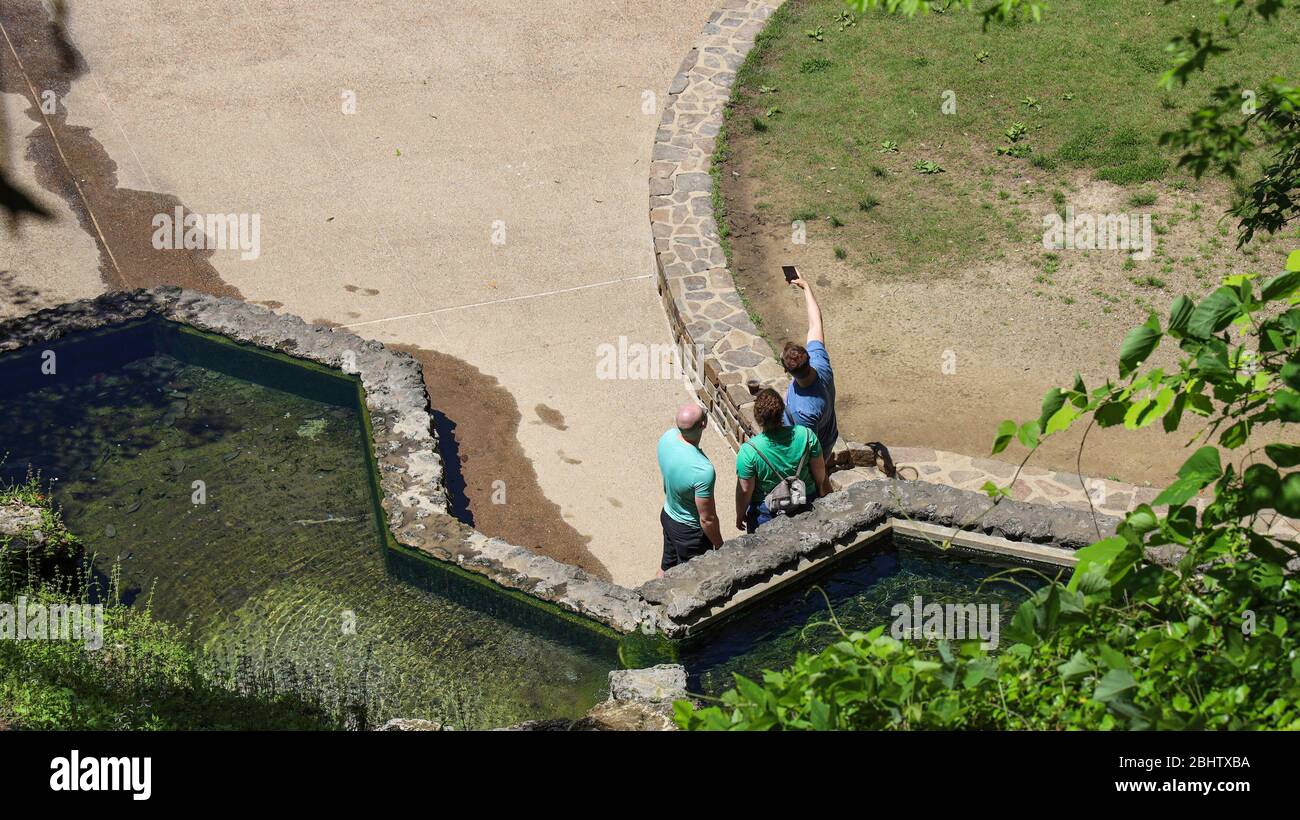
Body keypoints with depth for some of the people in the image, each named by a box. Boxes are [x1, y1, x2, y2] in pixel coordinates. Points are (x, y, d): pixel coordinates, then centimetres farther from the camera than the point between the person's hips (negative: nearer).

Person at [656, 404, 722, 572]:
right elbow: (707, 519, -27)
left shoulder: (667, 437, -17)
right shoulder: (703, 471, -40)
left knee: (667, 566, 30)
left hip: (667, 515, 7)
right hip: (689, 531, -7)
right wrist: (720, 546, -11)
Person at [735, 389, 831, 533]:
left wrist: (740, 515, 1)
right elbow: (821, 477, -11)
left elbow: (745, 491, -18)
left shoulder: (749, 451, -30)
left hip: (766, 513, -2)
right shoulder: (806, 436, -23)